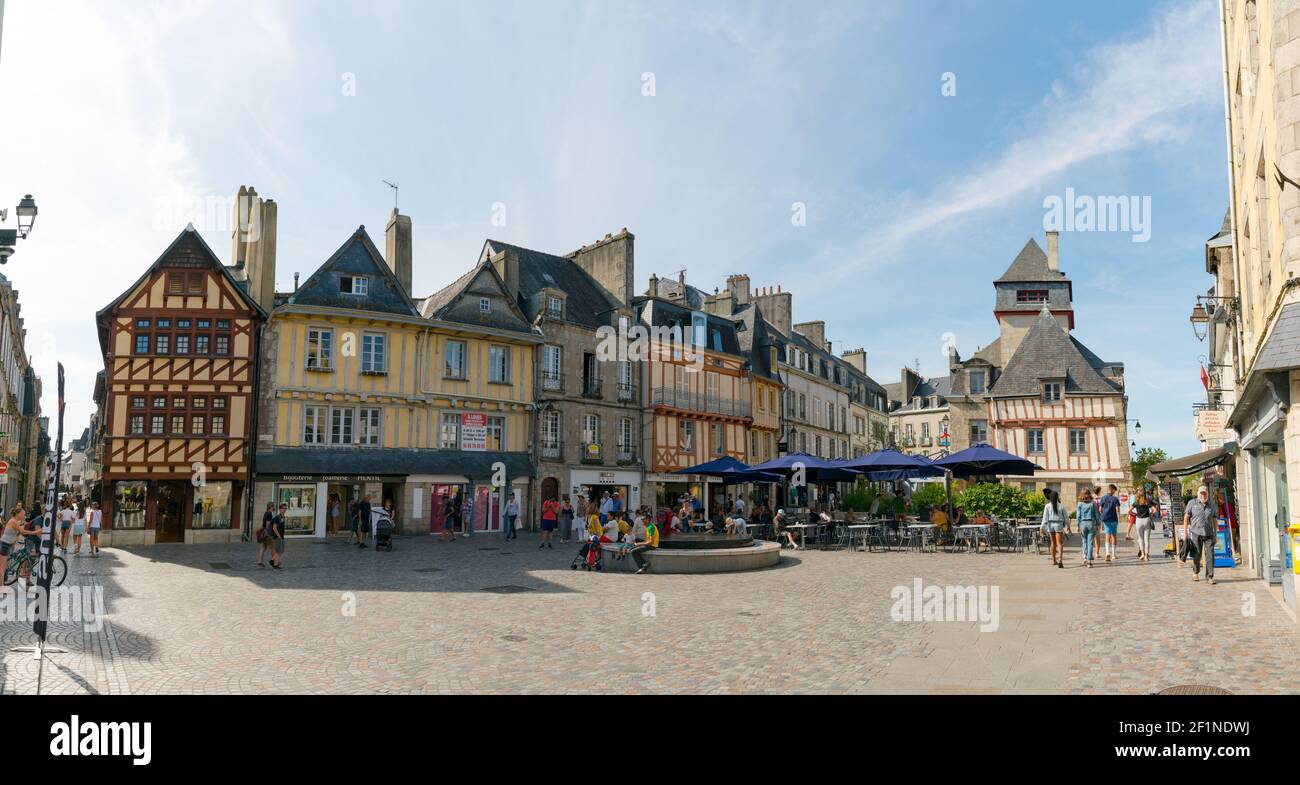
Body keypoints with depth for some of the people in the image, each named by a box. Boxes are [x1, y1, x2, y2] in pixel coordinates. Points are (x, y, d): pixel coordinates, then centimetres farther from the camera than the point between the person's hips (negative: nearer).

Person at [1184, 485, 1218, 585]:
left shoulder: (1211, 505, 11)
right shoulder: (1192, 503, 2)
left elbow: (1215, 520, 14)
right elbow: (1186, 518, 2)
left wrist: (1216, 535, 11)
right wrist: (1185, 532, -3)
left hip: (1208, 534, 2)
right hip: (1196, 533, -2)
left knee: (1210, 555, -4)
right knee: (1197, 555, 5)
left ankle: (1210, 576, 3)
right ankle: (1195, 572, 27)